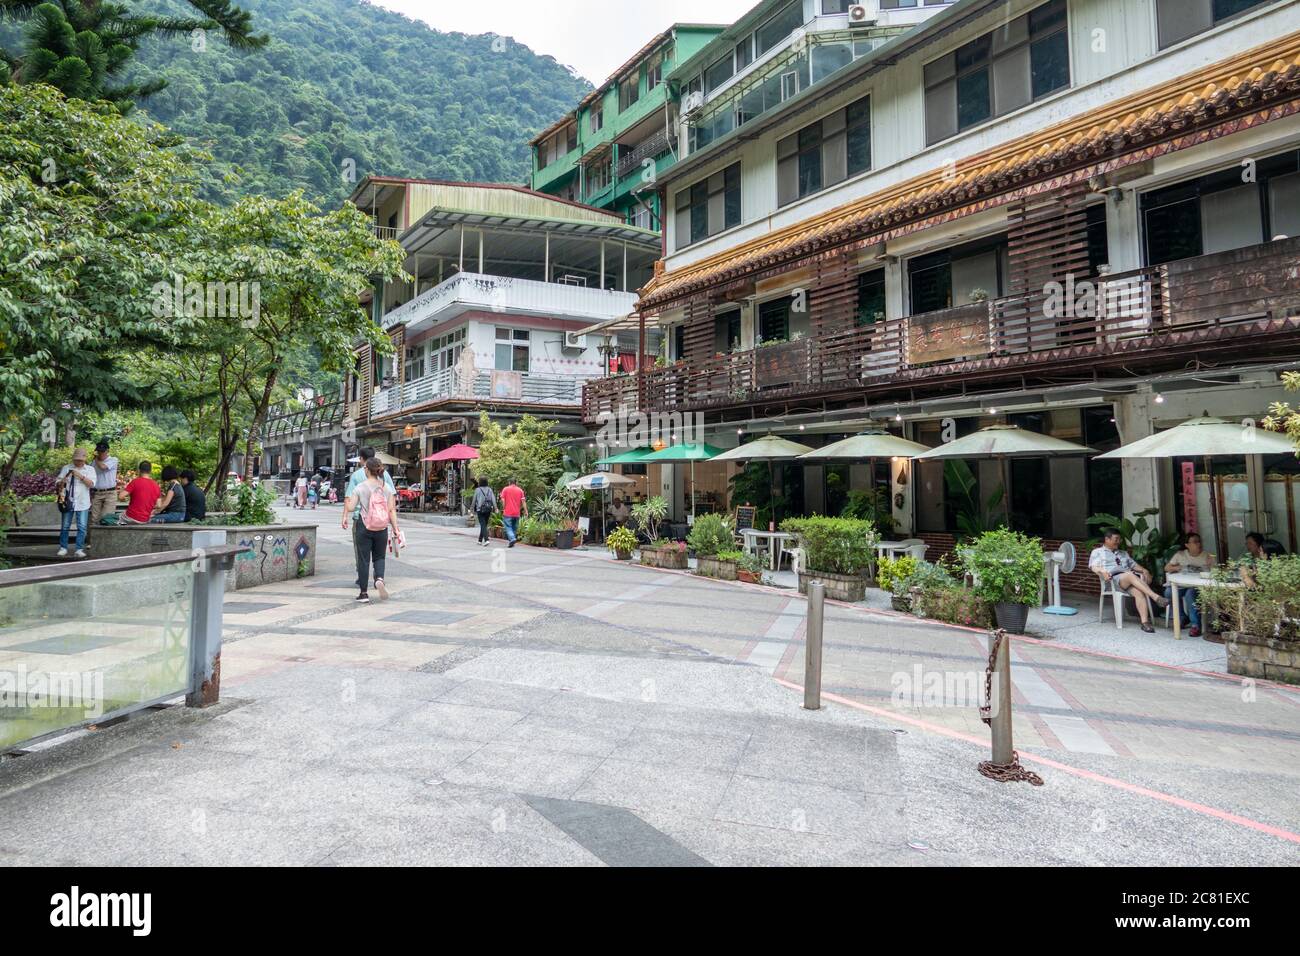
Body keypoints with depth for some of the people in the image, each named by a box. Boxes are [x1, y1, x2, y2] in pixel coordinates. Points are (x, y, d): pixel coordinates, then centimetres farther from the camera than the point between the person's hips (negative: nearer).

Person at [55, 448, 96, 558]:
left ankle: (80, 549, 5)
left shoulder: (90, 469, 6)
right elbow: (58, 482, 5)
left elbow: (91, 484, -7)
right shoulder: (66, 468, 8)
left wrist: (81, 476, -18)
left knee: (82, 527, -1)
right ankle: (63, 548, 16)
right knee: (65, 526, 6)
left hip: (83, 503, -1)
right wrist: (62, 482, -17)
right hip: (68, 501, 1)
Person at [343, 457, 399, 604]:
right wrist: (395, 528, 1)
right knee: (379, 557, 17)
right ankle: (379, 579, -11)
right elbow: (392, 510, -3)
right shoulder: (387, 487, 0)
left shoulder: (360, 488, -7)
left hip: (364, 527, -2)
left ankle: (364, 593, 9)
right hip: (381, 528, 2)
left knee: (363, 559, 6)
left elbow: (350, 506, -11)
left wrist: (344, 517, 8)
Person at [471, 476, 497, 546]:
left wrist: (473, 509, 14)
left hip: (480, 509, -4)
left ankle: (487, 540, -23)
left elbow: (474, 500, 3)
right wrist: (495, 508, -10)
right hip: (488, 509, 4)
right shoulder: (489, 489, 6)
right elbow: (493, 498, -5)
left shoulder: (477, 490, -2)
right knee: (484, 525, 16)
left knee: (483, 525, -6)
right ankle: (480, 540, 27)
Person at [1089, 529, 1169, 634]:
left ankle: (1145, 622, -42)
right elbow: (1094, 566, 2)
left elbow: (1134, 565, 24)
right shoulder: (1097, 552, 18)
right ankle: (1156, 597, -50)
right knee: (1130, 575, -38)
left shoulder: (1124, 553, 36)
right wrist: (1102, 572, -20)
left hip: (1130, 578, 4)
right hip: (1113, 579, -4)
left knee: (1138, 591, -32)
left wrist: (1144, 570, 2)